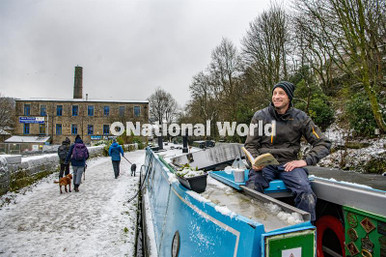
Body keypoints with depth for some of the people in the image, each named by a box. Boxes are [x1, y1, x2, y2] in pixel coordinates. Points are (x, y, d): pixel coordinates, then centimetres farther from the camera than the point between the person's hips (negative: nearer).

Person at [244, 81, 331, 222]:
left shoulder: (300, 118, 6)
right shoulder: (260, 116, 5)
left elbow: (323, 144, 10)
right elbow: (250, 145, 8)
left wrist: (305, 160, -4)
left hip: (288, 164, 1)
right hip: (264, 164, 0)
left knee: (306, 194, -28)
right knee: (250, 190, -30)